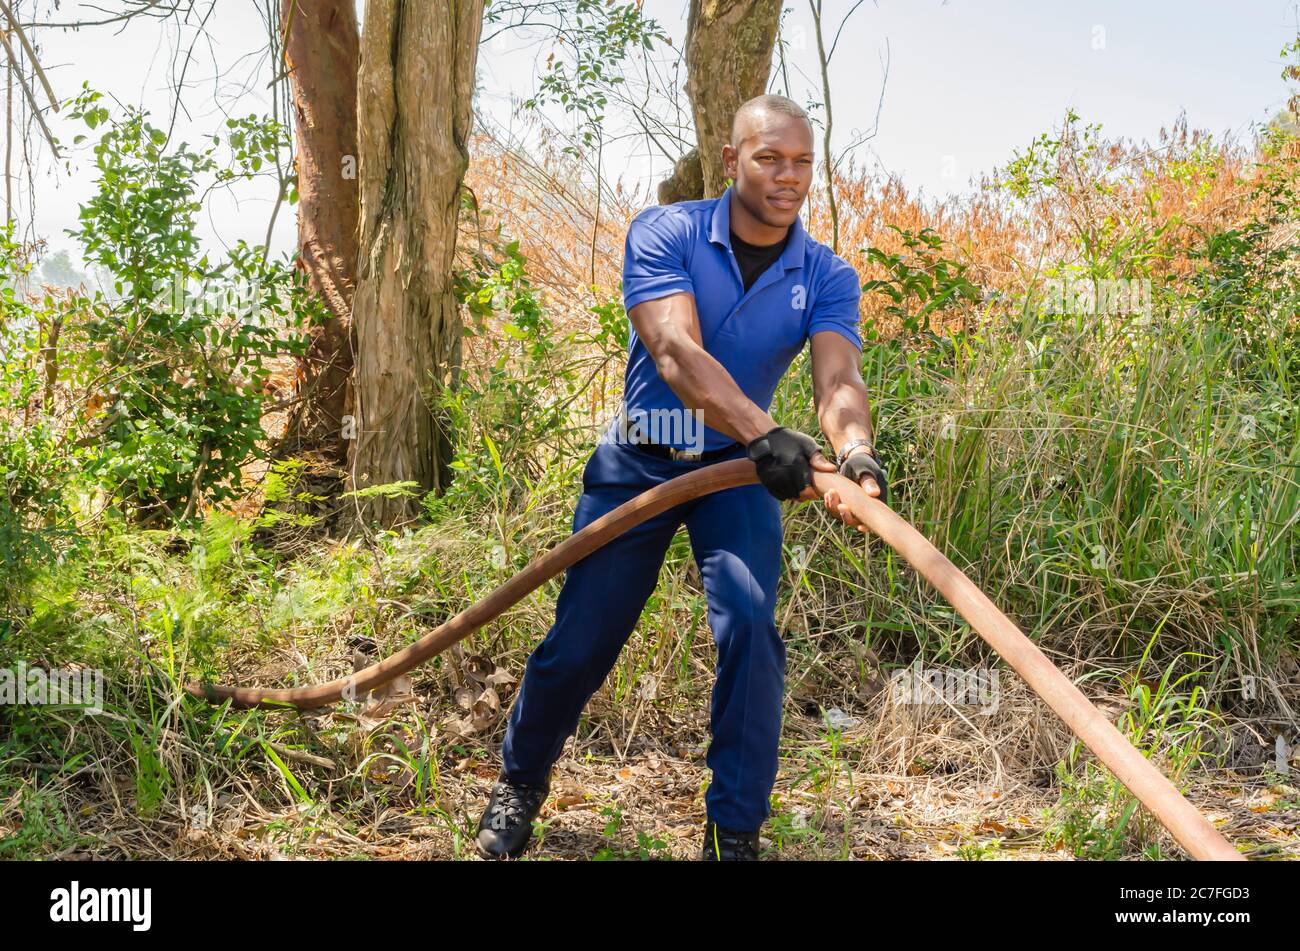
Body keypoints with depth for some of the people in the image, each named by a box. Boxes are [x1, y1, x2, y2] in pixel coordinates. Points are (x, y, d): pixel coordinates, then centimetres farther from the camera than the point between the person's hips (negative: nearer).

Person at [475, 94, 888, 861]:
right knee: (580, 639, 3)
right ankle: (521, 782, 32)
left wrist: (856, 451, -48)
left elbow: (839, 380, -24)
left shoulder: (827, 277, -8)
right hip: (637, 463, -1)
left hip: (737, 466, 1)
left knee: (750, 626, -18)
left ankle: (735, 831, -1)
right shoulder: (665, 234, -16)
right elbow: (676, 353, -32)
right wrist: (766, 433, -48)